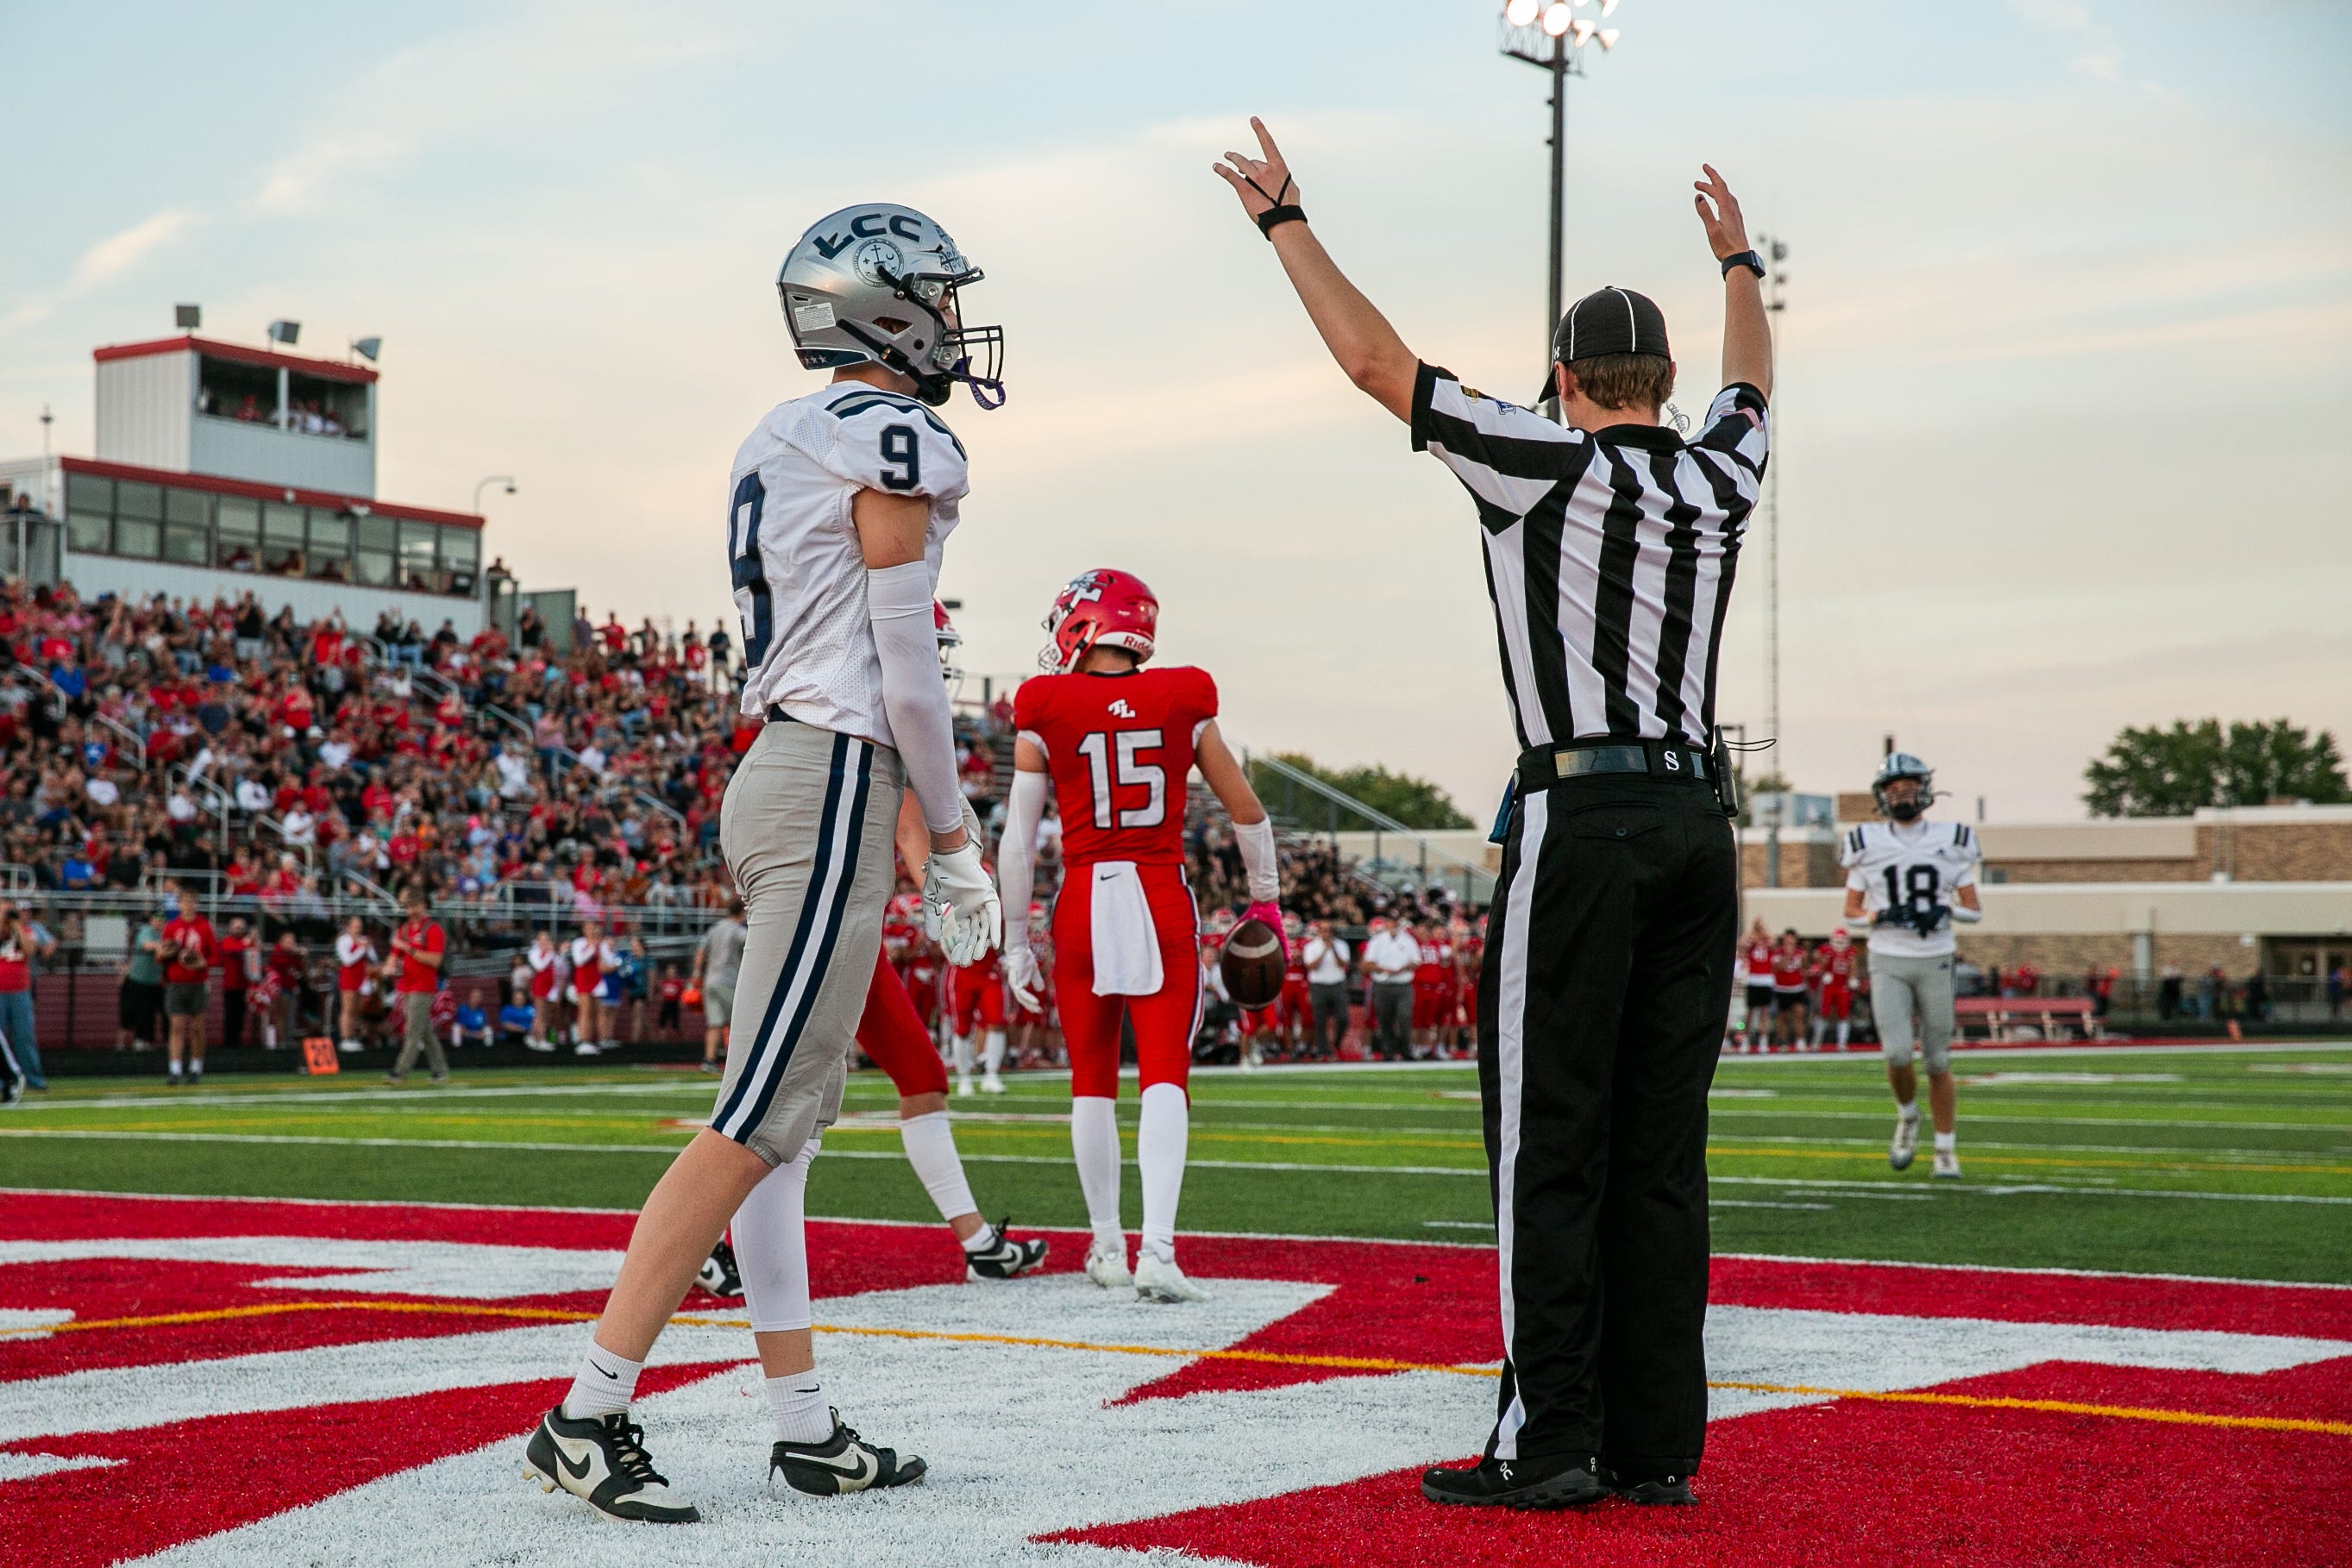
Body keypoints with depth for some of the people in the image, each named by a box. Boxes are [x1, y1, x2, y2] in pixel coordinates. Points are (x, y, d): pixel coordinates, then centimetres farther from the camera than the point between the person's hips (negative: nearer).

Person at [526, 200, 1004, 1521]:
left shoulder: (784, 446, 19)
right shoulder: (895, 438, -9)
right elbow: (907, 670, -12)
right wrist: (955, 844, -3)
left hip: (777, 770, 10)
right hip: (838, 784, -10)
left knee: (786, 1123, 8)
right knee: (757, 1125, -9)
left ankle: (808, 1429, 14)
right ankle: (588, 1418, -7)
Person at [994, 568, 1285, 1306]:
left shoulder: (1045, 715, -1)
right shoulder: (1184, 703, 3)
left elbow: (1018, 839, -2)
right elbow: (1248, 812, 11)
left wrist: (1015, 940, 7)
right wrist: (1265, 898, 25)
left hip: (1083, 903, 0)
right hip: (1163, 900, 0)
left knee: (1092, 1081, 13)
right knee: (1164, 1078, -4)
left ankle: (1108, 1246, 21)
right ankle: (1157, 1251, -17)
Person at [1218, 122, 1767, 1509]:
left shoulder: (1550, 464, -3)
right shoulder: (1719, 478, 13)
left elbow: (1377, 360, 0)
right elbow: (1754, 381, 36)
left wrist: (1288, 220, 11)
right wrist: (1739, 262, 53)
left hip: (1584, 816, -6)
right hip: (1701, 822, 6)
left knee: (1551, 1144, -3)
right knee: (1661, 1148, 7)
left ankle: (1550, 1438, -4)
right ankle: (1657, 1444, 9)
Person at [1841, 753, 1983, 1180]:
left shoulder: (1952, 841, 3)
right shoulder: (1867, 844, 2)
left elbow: (1974, 911, 7)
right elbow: (1851, 910, 7)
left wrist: (1947, 909, -14)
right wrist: (1881, 916, -12)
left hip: (1935, 962, 1)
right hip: (1888, 963, 0)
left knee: (1938, 1061, 2)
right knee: (1898, 1053, -15)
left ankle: (1946, 1150, 13)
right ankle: (1908, 1118, 14)